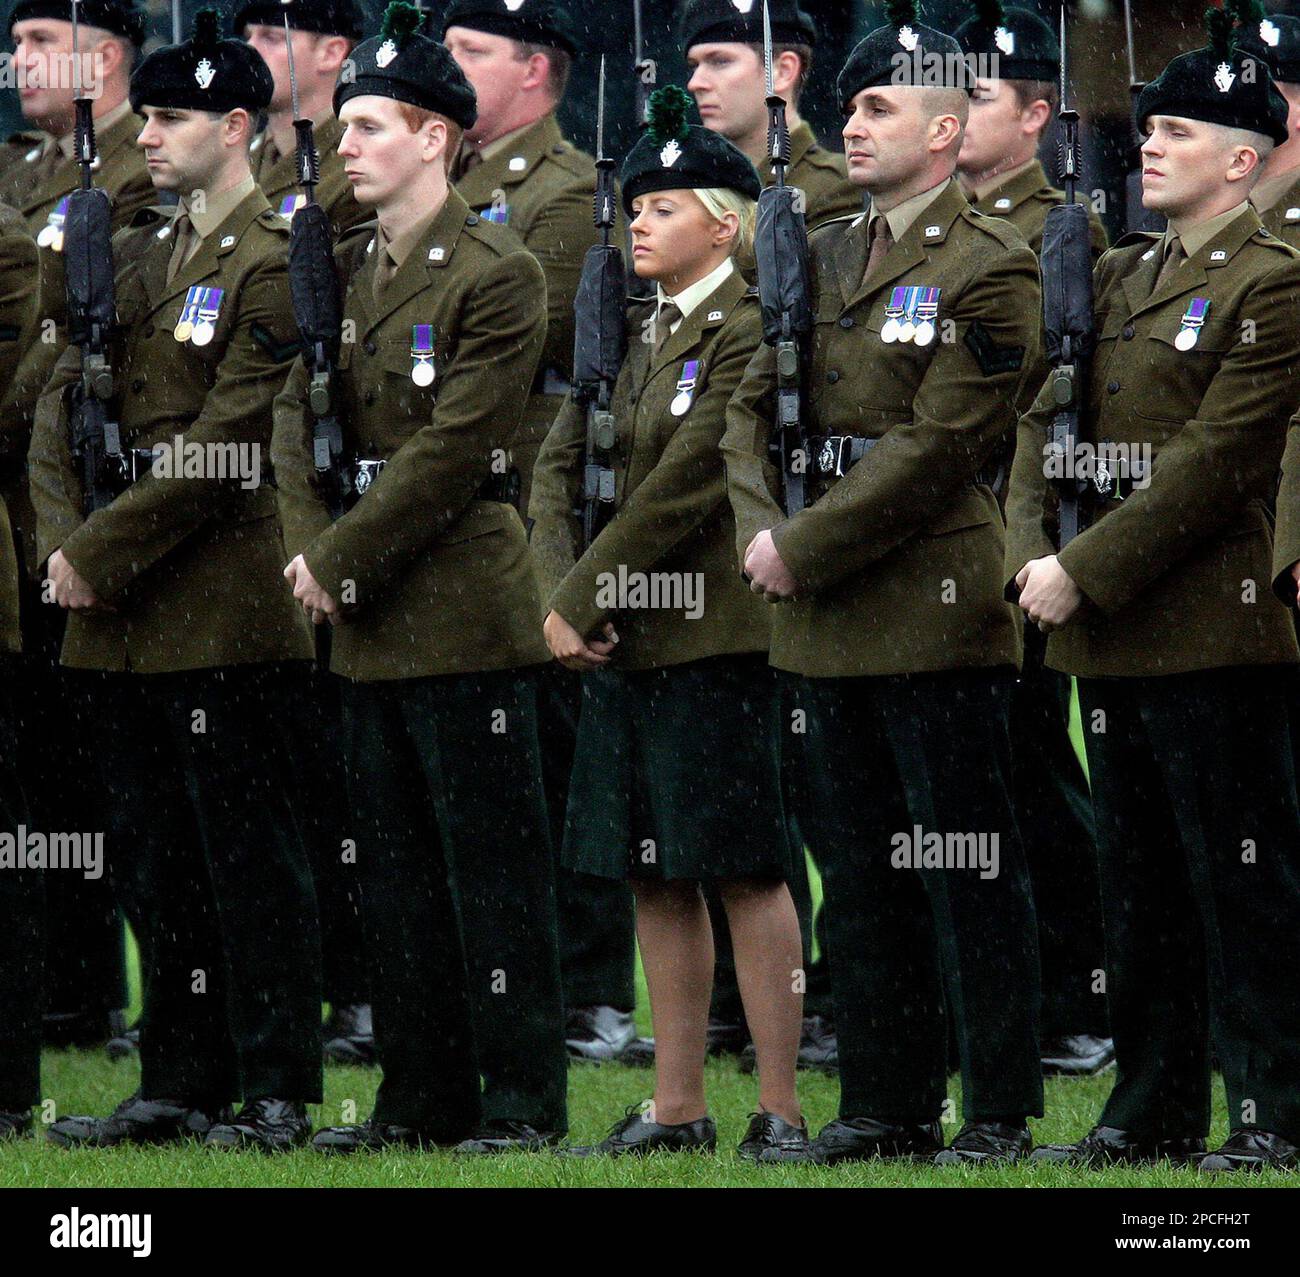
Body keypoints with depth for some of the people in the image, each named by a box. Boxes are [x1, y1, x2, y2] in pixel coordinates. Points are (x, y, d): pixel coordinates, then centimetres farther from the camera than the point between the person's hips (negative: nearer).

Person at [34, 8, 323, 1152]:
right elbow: (64, 404, 13)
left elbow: (226, 444, -15)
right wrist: (64, 538, -3)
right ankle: (182, 1087, 17)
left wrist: (104, 549, -14)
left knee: (246, 851, -4)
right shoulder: (132, 256, 16)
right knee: (152, 855, 11)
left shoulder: (273, 265, -9)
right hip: (118, 612, 8)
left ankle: (278, 1091, 0)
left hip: (222, 606, -8)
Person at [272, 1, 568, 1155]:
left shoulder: (499, 276, -9)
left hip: (464, 616, -8)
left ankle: (523, 1101, 0)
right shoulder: (342, 271, 14)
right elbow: (299, 414, 11)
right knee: (395, 870, 11)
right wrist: (310, 547, -6)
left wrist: (342, 560, -14)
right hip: (369, 624, 8)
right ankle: (423, 1098, 17)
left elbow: (455, 448, -15)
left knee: (493, 865, -4)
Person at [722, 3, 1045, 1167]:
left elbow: (936, 448, -14)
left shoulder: (990, 269, -8)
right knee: (862, 872, 11)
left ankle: (1002, 1112, 1)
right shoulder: (824, 259, 16)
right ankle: (887, 1103, 17)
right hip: (825, 628, 8)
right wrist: (761, 528, -4)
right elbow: (755, 406, 14)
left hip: (938, 619, -8)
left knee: (968, 874, -4)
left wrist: (808, 550, -14)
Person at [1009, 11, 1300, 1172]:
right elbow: (1047, 423, 14)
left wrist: (1086, 574, -16)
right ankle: (1154, 1109, 18)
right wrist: (1033, 557, -2)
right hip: (1107, 634, 8)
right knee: (1139, 880, 12)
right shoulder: (1119, 275, 16)